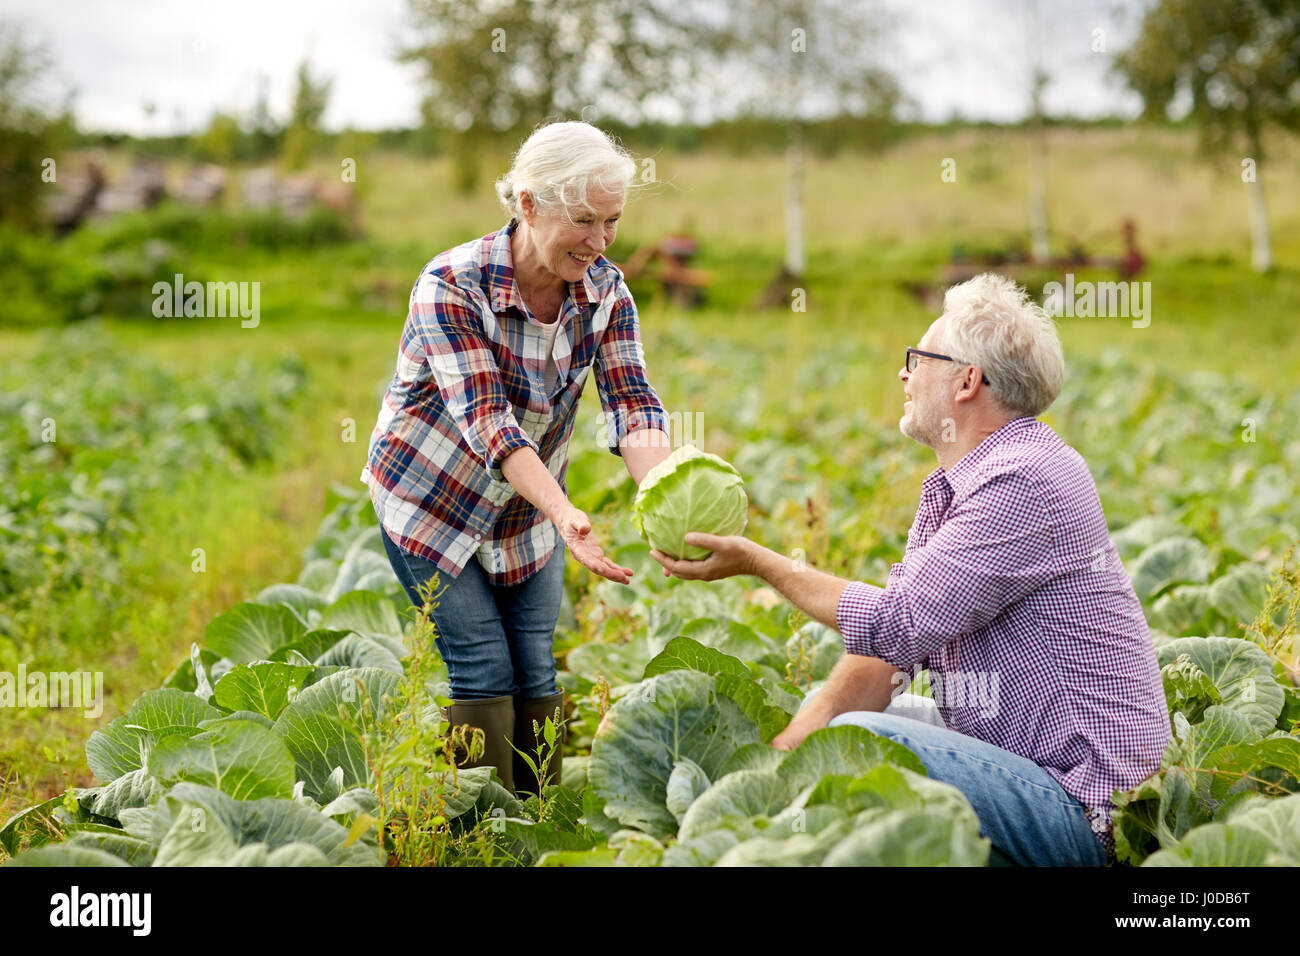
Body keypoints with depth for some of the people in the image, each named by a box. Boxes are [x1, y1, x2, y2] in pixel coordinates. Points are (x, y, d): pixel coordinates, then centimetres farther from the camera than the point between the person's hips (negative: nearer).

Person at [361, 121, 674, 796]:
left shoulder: (606, 292, -12)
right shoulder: (451, 284, -28)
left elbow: (633, 408, -22)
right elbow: (486, 421, -36)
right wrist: (564, 513, -50)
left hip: (526, 511, 5)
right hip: (431, 499, -4)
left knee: (536, 672, 2)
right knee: (483, 668, -8)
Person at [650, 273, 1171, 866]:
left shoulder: (1022, 482, -20)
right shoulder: (952, 484, 13)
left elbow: (897, 624, -21)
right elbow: (893, 637, 7)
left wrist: (759, 563, -9)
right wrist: (801, 731, -10)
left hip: (1078, 804, -10)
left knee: (857, 737, -28)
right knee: (823, 712, 16)